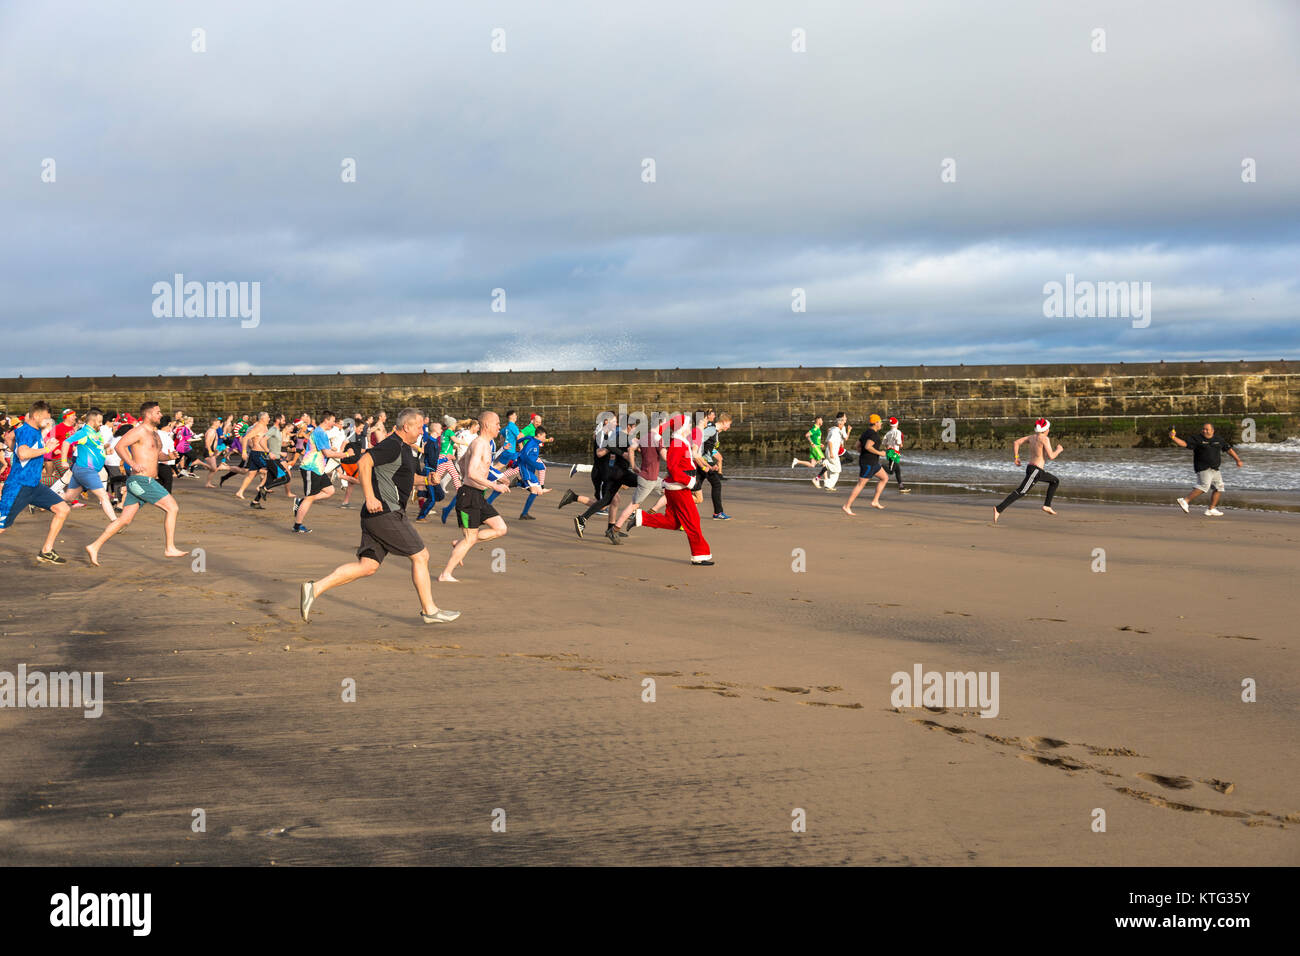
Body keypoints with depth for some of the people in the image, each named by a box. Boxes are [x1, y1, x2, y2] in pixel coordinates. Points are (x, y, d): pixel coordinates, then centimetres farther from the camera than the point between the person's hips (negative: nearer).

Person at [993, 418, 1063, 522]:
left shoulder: (1032, 437, 10)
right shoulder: (1045, 438, -13)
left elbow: (1016, 442, 8)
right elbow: (1051, 456, -17)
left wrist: (1016, 457, 12)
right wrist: (1059, 450, 2)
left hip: (1030, 467, 9)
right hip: (1035, 471, -9)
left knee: (1055, 481, 24)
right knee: (1020, 493, -12)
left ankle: (1047, 505, 21)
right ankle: (998, 509, -19)